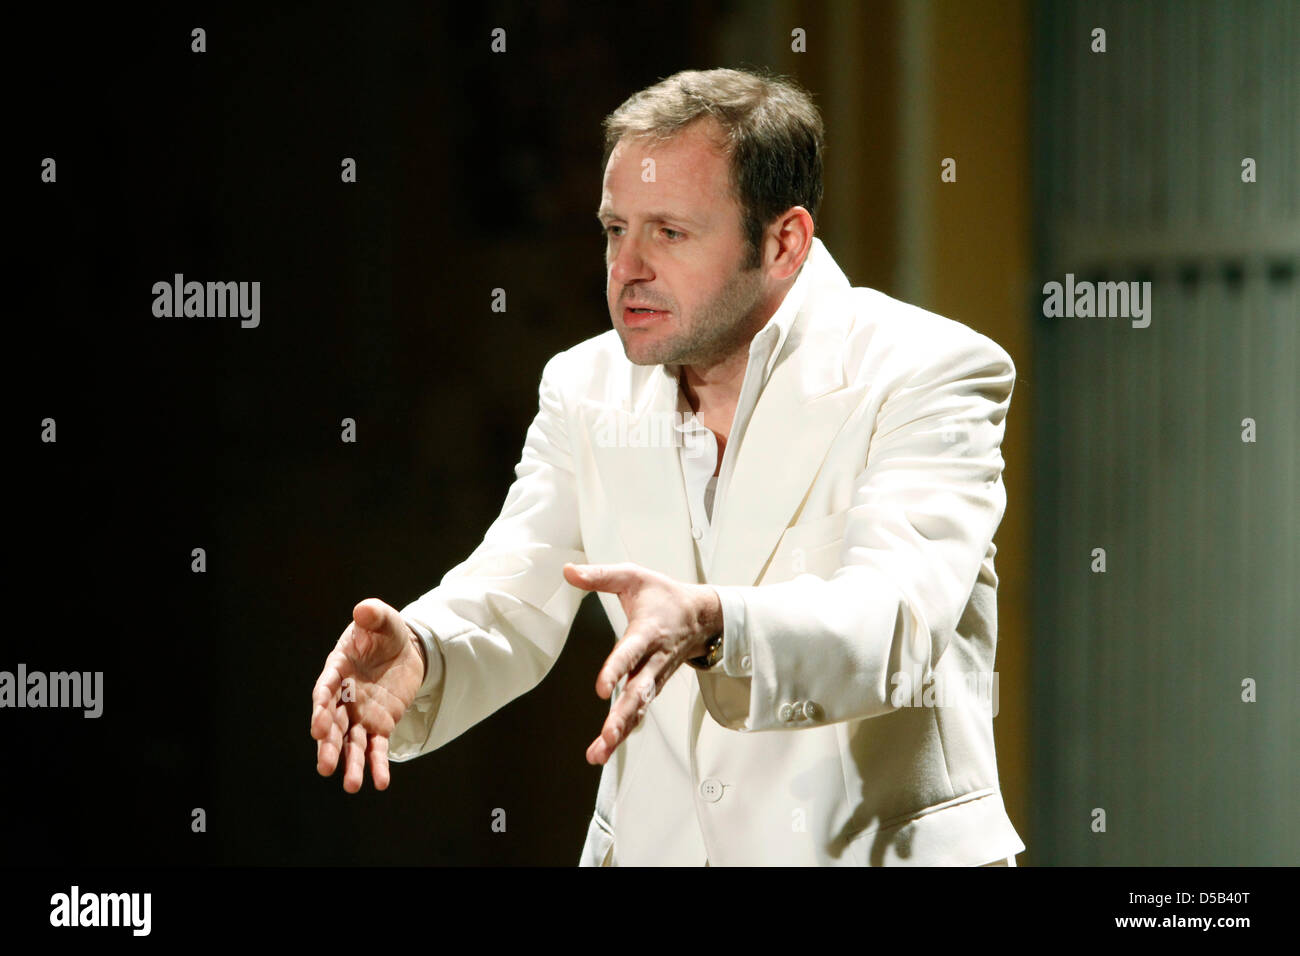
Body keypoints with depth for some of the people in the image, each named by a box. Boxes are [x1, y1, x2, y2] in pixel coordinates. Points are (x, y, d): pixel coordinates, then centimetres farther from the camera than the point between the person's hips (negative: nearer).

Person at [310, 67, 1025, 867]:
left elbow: (894, 621, -23)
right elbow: (510, 598, 4)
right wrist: (416, 655, -19)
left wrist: (709, 627, -41)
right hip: (653, 845, 3)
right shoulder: (587, 388, 9)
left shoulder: (926, 373, -9)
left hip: (877, 849, -3)